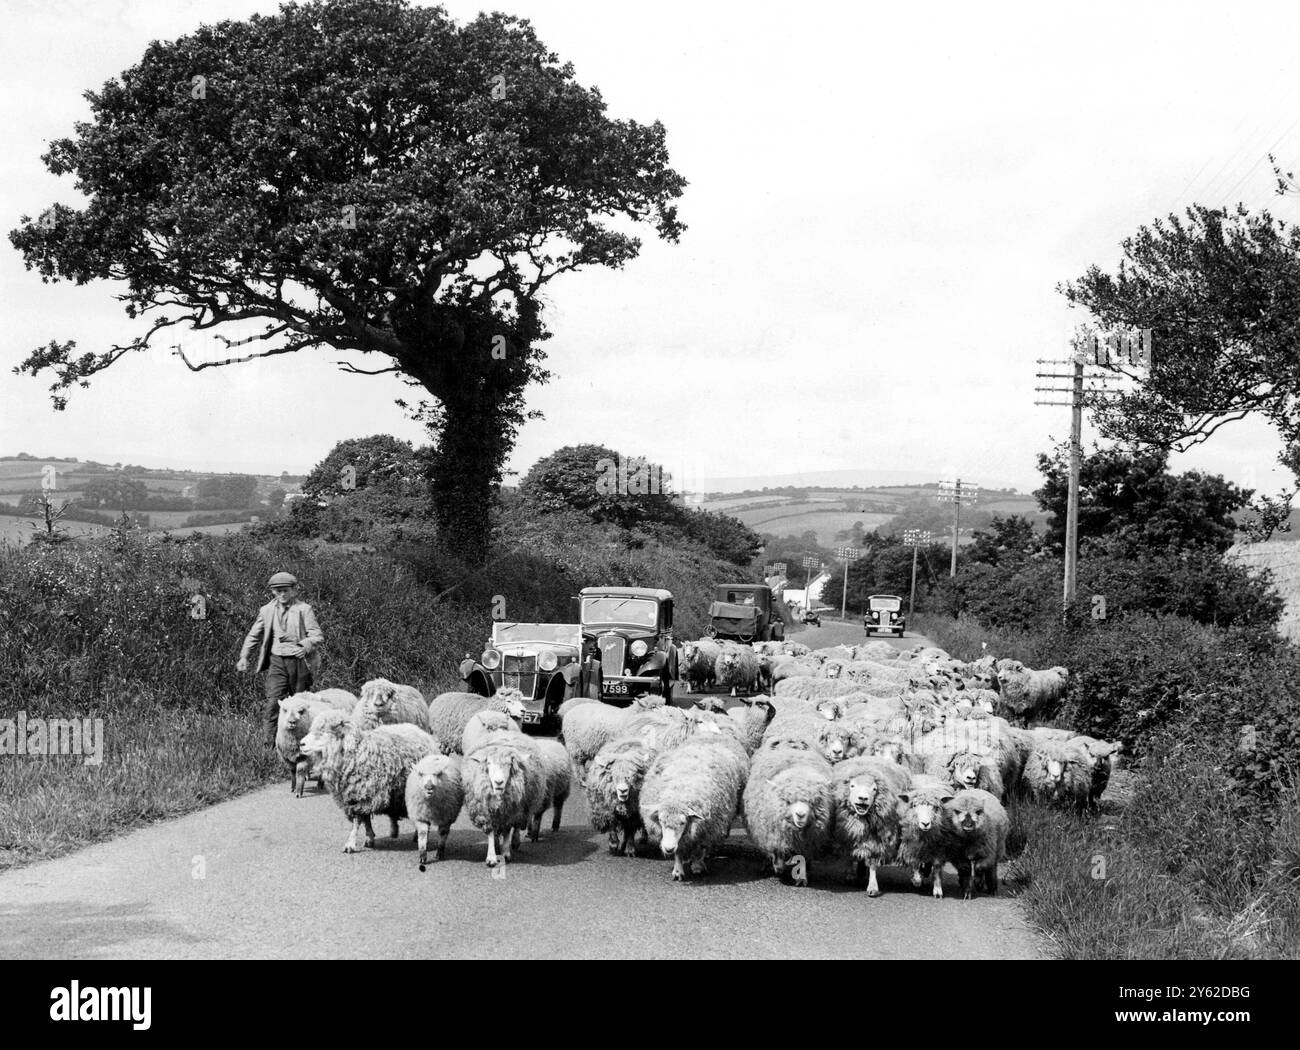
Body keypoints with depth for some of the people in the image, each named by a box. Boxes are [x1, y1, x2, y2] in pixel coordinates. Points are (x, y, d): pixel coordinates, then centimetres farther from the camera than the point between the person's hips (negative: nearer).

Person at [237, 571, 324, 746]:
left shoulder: (304, 609, 0)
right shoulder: (267, 610, 9)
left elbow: (318, 637, -6)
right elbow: (253, 635, 19)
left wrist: (306, 645, -27)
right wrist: (244, 656, 7)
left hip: (299, 661, -1)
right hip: (277, 661, 1)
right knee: (273, 703, -13)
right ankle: (272, 744, -14)